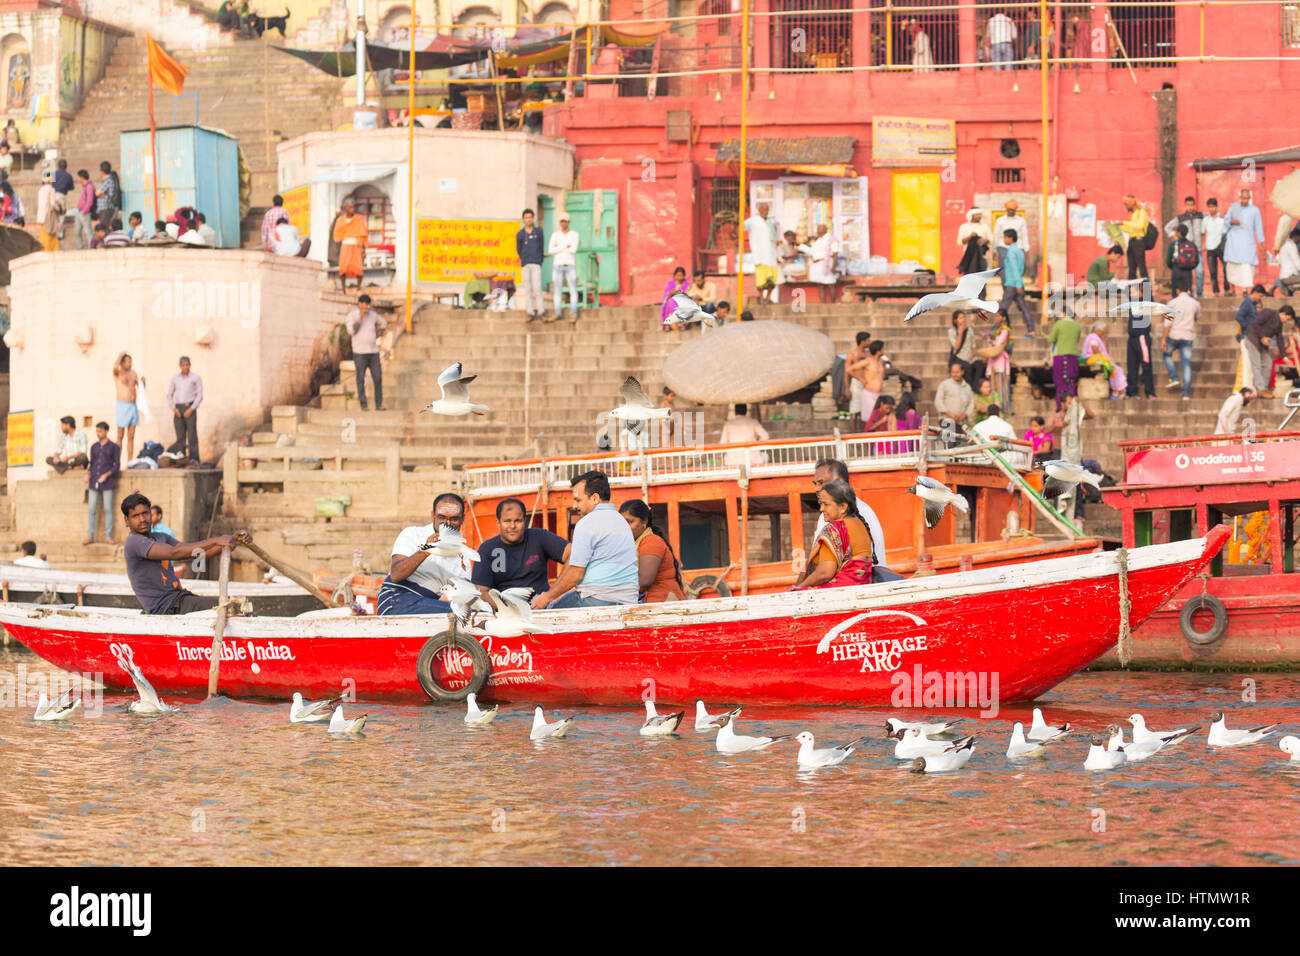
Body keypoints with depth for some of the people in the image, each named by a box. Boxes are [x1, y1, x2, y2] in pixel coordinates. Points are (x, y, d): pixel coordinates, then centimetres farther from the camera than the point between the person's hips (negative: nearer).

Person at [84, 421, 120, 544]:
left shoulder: (113, 447, 4)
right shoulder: (94, 447, 16)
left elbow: (117, 466, 1)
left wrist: (106, 475, -13)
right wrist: (88, 474, 4)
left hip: (107, 483, -4)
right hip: (94, 482, 4)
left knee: (108, 509, -3)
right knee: (91, 510, -1)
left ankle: (108, 537, 0)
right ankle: (90, 536, 3)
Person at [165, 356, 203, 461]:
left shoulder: (196, 378, 0)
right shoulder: (174, 378, 10)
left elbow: (199, 396, -4)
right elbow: (169, 395, 13)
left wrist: (191, 409, -15)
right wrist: (174, 409, -4)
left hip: (190, 409, -3)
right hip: (178, 410, 3)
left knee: (192, 435, -9)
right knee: (180, 437, 2)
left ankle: (194, 462, -8)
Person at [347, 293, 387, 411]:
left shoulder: (372, 314, 8)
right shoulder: (352, 315, -5)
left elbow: (383, 323, 27)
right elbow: (351, 331, -21)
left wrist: (377, 336, 12)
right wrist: (361, 317, -25)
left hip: (373, 352, 4)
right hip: (359, 353, -4)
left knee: (378, 378, 0)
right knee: (361, 380, -2)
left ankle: (378, 405, 7)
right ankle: (363, 405, 2)